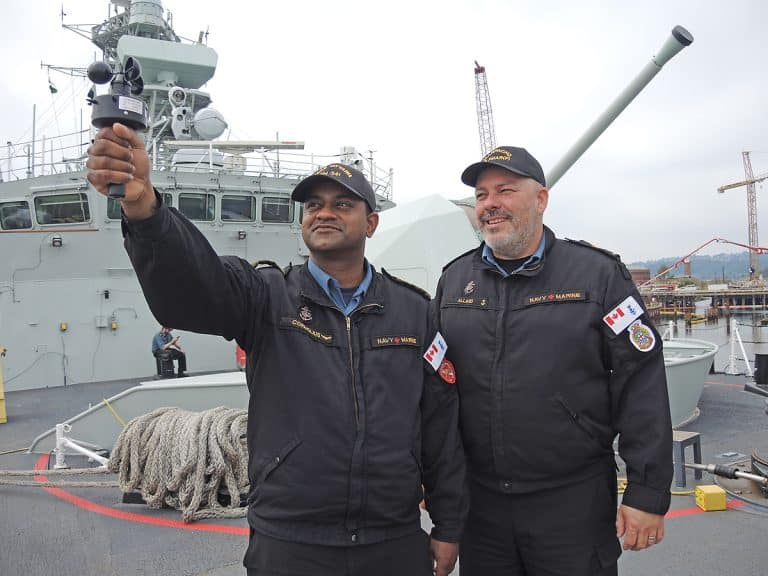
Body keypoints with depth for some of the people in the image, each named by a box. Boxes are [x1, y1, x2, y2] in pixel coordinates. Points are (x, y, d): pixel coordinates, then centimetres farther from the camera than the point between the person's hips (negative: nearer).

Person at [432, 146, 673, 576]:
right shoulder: (454, 280, 5)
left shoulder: (598, 274, -6)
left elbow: (642, 385, -8)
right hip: (478, 500, 4)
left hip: (574, 502, -3)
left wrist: (648, 492, -10)